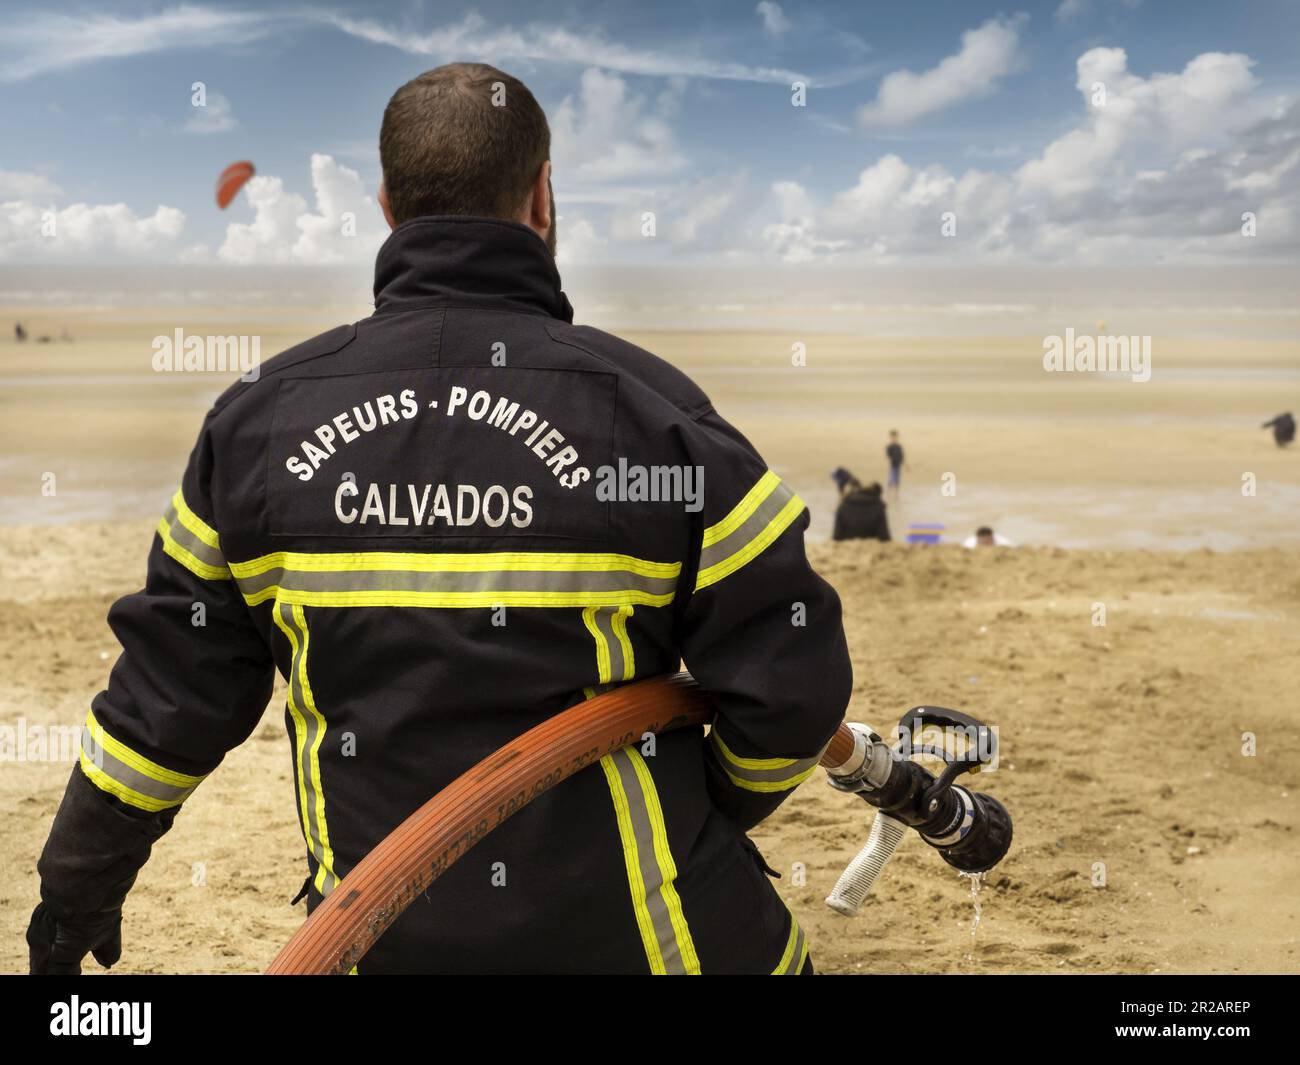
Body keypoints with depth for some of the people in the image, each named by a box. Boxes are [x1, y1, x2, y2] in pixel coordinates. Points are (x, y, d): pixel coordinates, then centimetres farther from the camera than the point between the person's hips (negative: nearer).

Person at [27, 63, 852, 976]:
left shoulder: (258, 422, -4)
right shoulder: (648, 408, -14)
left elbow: (169, 693, 1)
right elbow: (792, 686, -12)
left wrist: (80, 881, 17)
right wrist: (705, 817, 8)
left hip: (390, 935, 3)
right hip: (644, 932, -2)